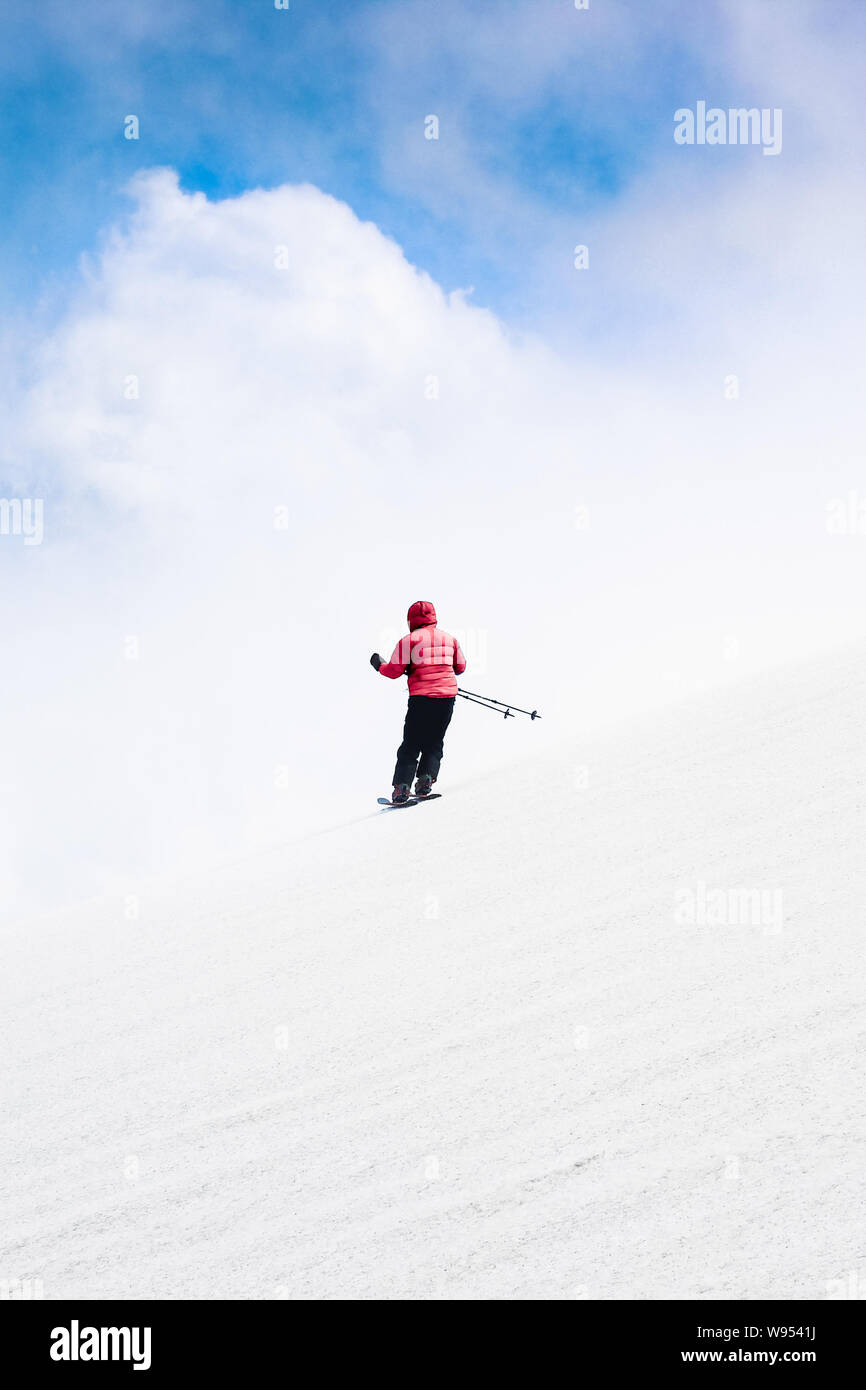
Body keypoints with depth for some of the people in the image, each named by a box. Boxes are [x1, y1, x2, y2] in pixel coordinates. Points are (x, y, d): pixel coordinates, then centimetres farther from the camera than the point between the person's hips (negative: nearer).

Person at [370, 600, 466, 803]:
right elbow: (460, 667, 20)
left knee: (410, 745, 5)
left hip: (421, 699, -3)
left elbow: (394, 671, -4)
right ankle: (426, 777, -6)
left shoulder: (409, 641, -2)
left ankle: (402, 785, -7)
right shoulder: (450, 639, 11)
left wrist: (379, 665, 16)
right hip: (447, 696, 3)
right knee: (434, 743, 15)